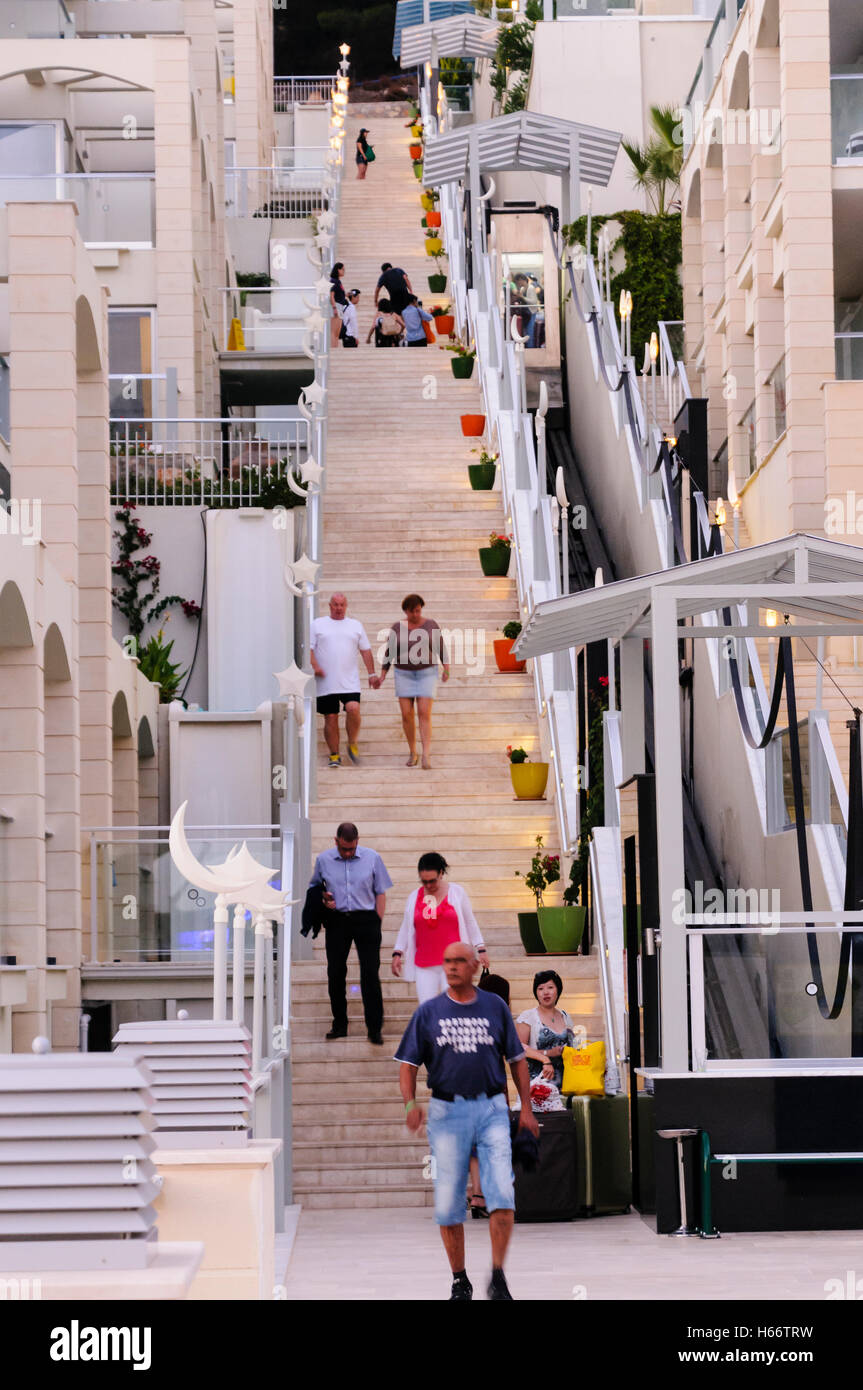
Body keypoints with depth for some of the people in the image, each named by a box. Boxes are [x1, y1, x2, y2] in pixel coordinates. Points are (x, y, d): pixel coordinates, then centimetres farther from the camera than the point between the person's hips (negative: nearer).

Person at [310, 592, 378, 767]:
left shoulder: (356, 626, 15)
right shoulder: (317, 625, 9)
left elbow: (365, 651, 16)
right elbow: (309, 648, 4)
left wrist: (372, 674, 9)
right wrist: (314, 665, -13)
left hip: (349, 681, 1)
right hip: (326, 683, -1)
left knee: (353, 709, -18)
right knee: (330, 718, -1)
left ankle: (352, 745, 3)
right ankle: (334, 755, 8)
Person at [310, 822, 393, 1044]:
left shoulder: (372, 858, 3)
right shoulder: (323, 860, 6)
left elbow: (380, 892, 5)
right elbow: (313, 887, 19)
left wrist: (377, 922, -2)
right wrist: (323, 898, -2)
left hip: (365, 919, -2)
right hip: (336, 920, 2)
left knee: (370, 973, -6)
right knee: (335, 973, 4)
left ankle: (374, 1028, -3)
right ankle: (339, 1024, 16)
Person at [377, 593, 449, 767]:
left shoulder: (430, 625, -1)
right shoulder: (397, 628, 0)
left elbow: (440, 648, 2)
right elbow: (389, 653, 5)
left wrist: (446, 668, -9)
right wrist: (382, 675, -1)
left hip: (426, 674, -1)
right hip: (404, 674, 1)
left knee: (424, 713, -13)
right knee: (406, 714, -4)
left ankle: (426, 757, -18)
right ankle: (412, 753, 13)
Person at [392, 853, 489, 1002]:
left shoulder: (456, 892, 4)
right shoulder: (415, 897, 9)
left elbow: (470, 923, 10)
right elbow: (405, 928, 17)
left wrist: (481, 949, 6)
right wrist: (397, 953, 10)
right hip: (424, 965, 2)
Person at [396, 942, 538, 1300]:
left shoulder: (495, 1007, 8)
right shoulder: (429, 1012, 5)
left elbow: (516, 1059, 13)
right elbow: (408, 1064, 5)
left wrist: (526, 1108, 5)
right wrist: (410, 1104, -12)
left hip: (492, 1110, 0)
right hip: (447, 1112, 0)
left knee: (502, 1193, -13)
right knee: (448, 1201, 0)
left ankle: (497, 1279, -7)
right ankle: (459, 1281, 13)